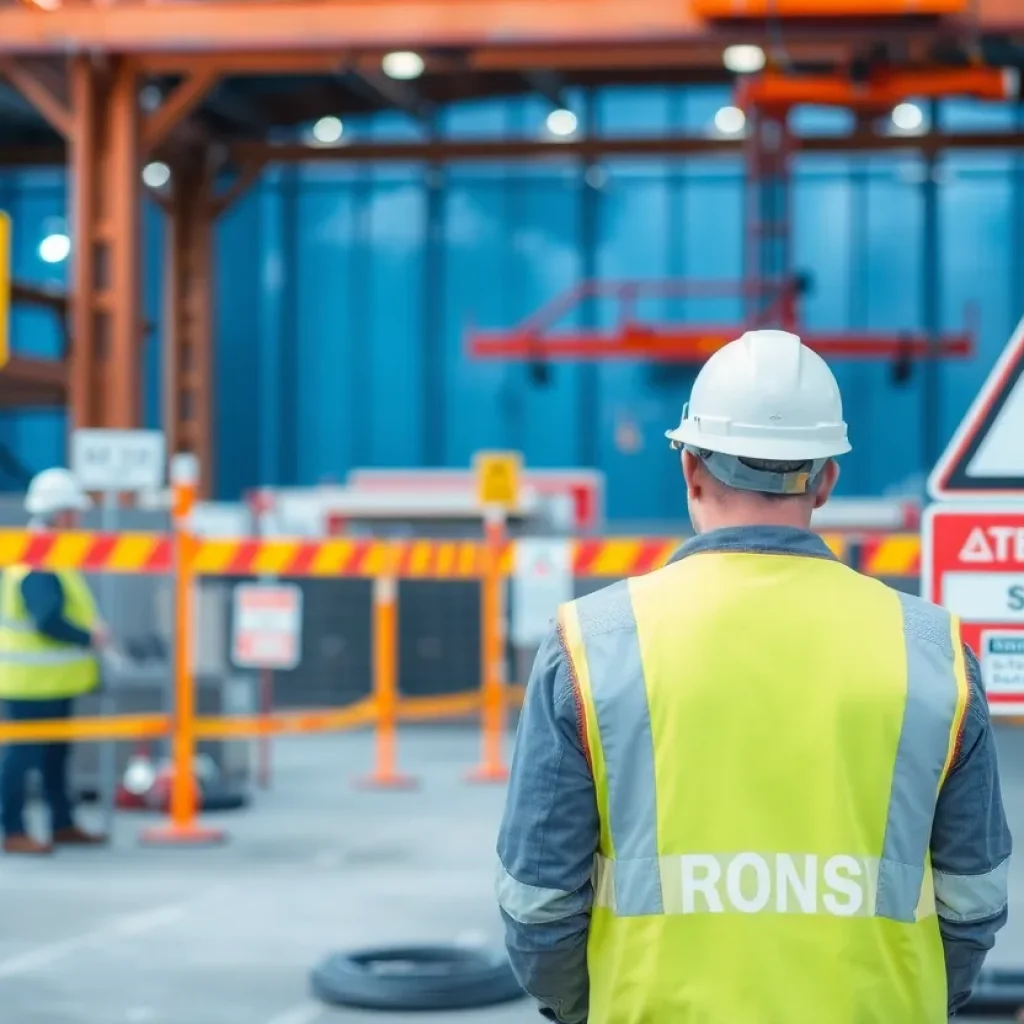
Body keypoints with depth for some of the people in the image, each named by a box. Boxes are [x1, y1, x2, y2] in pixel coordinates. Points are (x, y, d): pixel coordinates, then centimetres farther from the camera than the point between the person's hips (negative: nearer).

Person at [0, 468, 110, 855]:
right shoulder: (38, 564, -22)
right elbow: (48, 620, -28)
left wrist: (90, 630, 6)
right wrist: (90, 638, -16)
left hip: (50, 677, 11)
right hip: (36, 679, -11)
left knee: (55, 752, 17)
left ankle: (62, 824, 25)